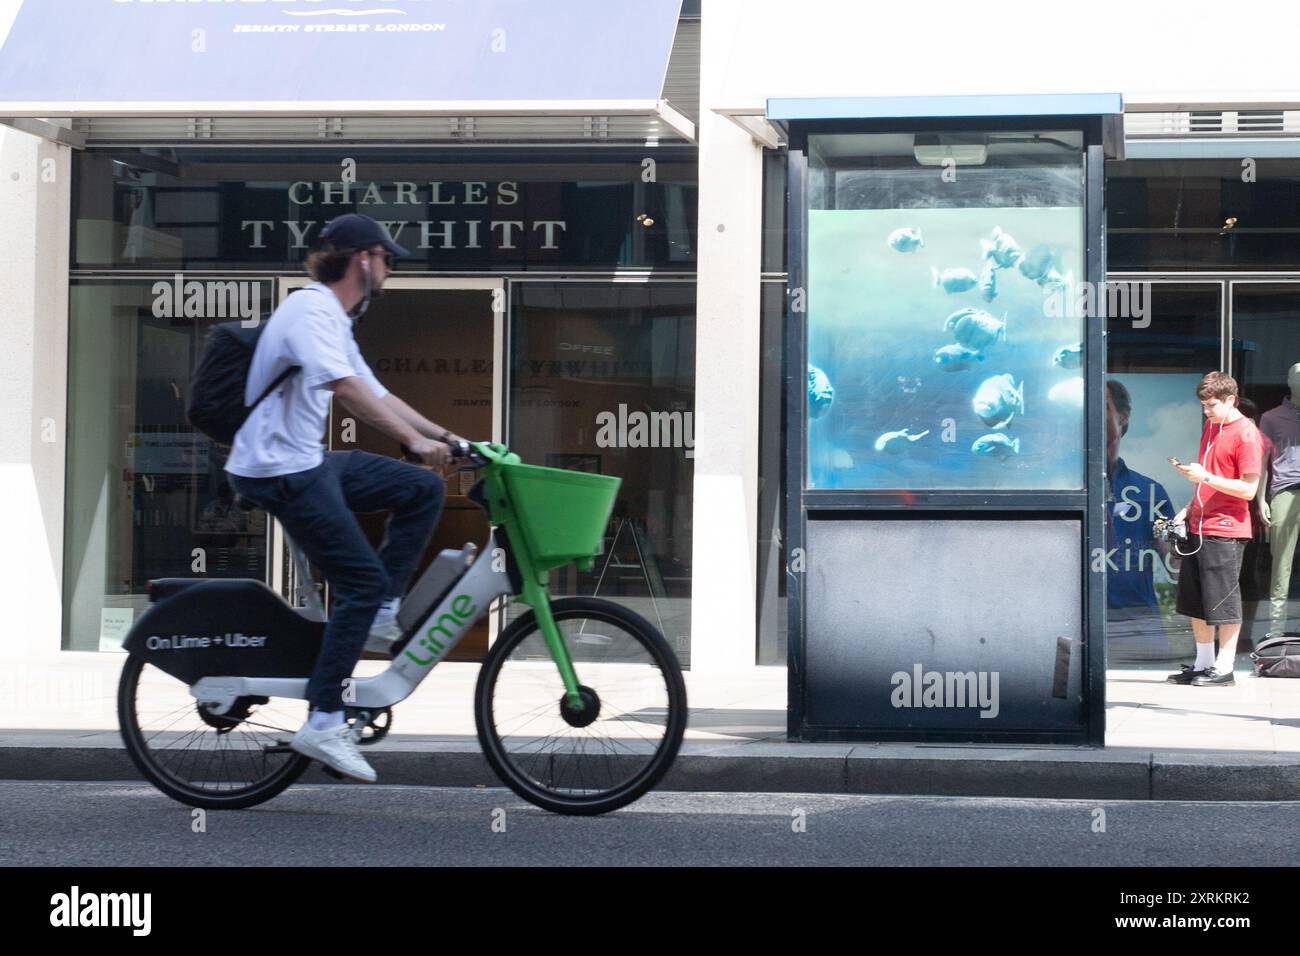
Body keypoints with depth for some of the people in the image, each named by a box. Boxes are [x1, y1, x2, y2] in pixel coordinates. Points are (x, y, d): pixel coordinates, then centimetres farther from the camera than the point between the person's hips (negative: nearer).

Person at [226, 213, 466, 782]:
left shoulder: (335, 322, 17)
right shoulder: (310, 309, -15)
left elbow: (376, 396, 19)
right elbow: (346, 388, -29)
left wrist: (446, 436, 11)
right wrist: (414, 440, -32)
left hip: (307, 462, 10)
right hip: (278, 469, -10)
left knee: (423, 490, 6)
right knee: (364, 583, -13)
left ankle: (380, 617, 5)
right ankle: (322, 724, -10)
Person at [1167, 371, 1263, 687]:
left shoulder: (1246, 434, -11)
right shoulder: (1210, 427, 15)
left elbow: (1248, 489, -16)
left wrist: (1206, 477, -20)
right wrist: (1190, 509, 13)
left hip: (1225, 531, -9)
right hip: (1198, 527, 9)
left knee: (1223, 603, -2)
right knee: (1195, 602, 12)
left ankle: (1224, 669, 4)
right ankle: (1202, 664, 20)